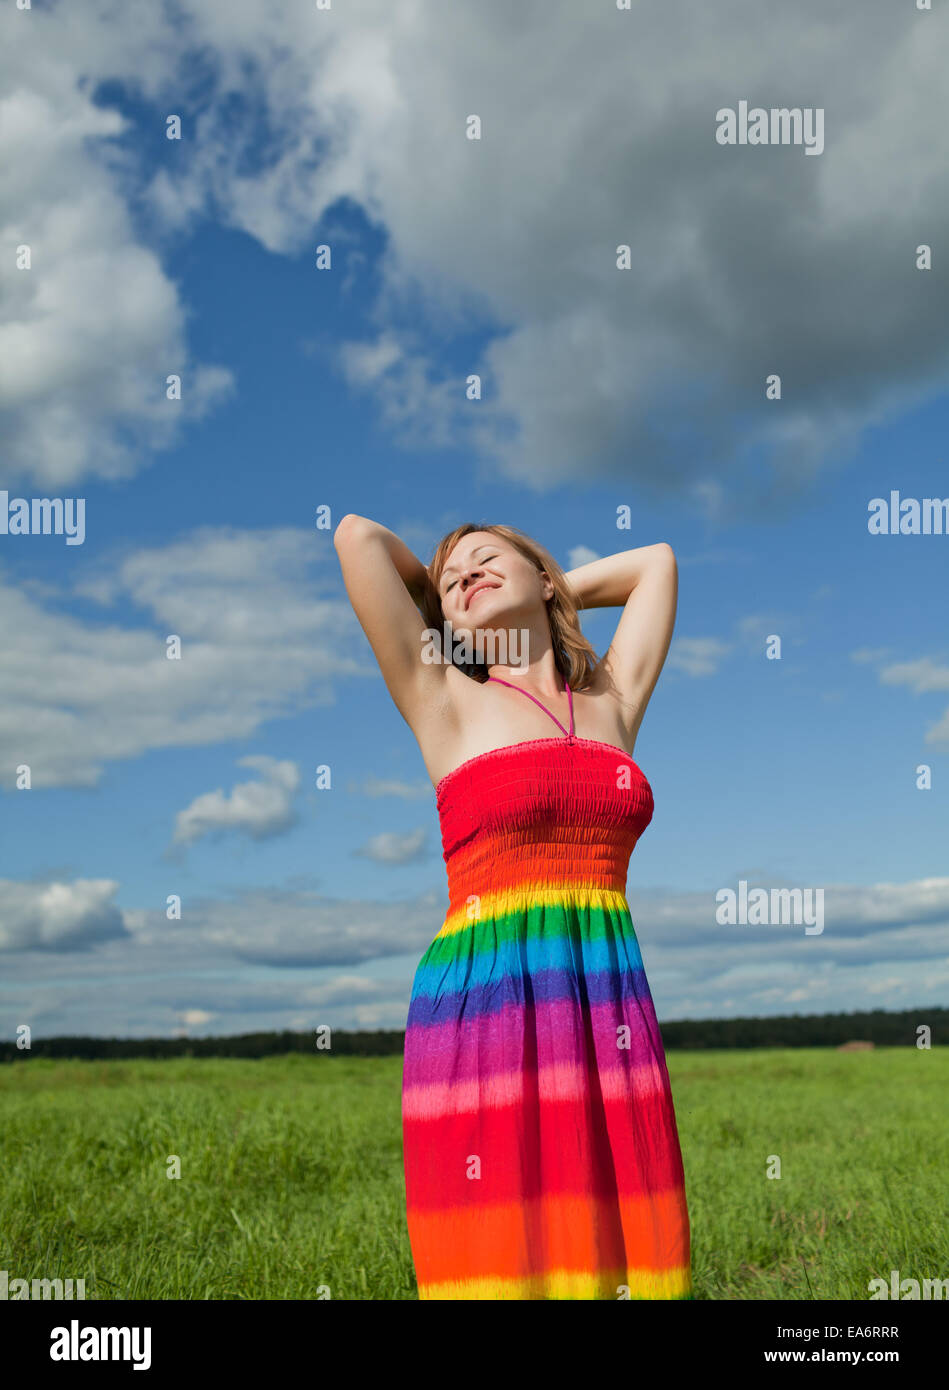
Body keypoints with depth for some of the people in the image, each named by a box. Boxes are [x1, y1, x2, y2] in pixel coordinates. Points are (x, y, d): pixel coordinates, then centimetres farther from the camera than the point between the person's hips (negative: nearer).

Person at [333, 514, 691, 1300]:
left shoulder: (612, 702, 17)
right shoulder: (443, 700, 7)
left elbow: (656, 562, 27)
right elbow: (358, 535, 5)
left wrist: (547, 593, 30)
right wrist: (436, 594, 22)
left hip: (614, 1010, 4)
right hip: (487, 1002, -3)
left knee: (617, 1258, 1)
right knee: (501, 1263, -5)